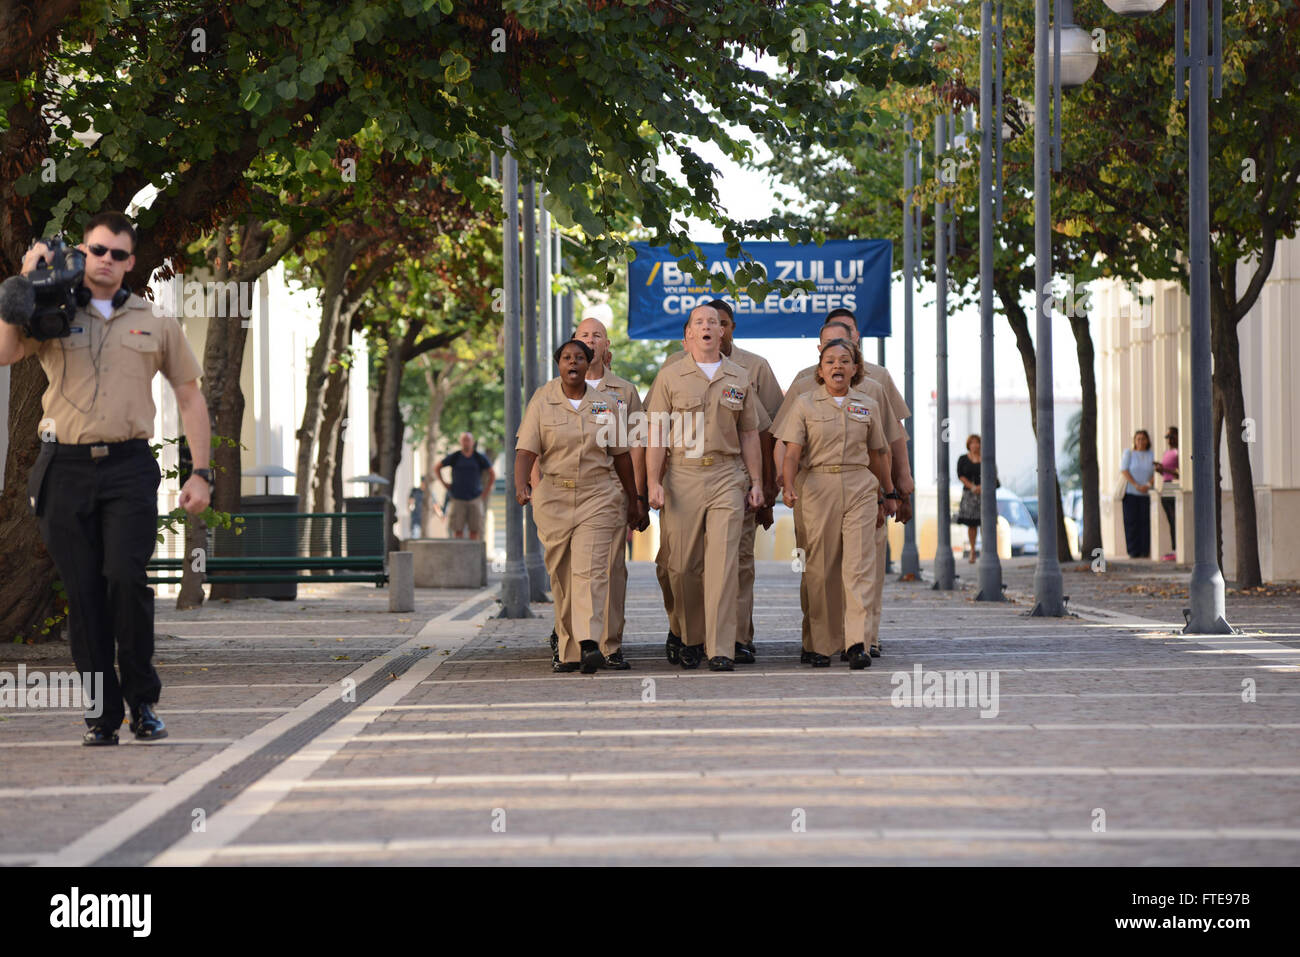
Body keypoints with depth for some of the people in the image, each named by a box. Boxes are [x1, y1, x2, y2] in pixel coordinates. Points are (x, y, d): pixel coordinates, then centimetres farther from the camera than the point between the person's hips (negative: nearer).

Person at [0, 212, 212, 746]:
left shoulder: (154, 321, 14)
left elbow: (189, 396, 16)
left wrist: (200, 472, 9)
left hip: (129, 466, -1)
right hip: (66, 468, 1)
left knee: (126, 577, -15)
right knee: (83, 592, 0)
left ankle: (143, 701, 1)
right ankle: (102, 714, 8)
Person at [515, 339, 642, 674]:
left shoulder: (606, 404, 6)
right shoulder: (542, 403, 2)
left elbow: (620, 455, 13)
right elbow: (526, 450, -7)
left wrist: (633, 499, 17)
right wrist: (521, 484, -25)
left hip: (598, 497, -1)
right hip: (553, 496, 1)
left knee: (590, 569, -15)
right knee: (561, 575, 5)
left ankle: (589, 643, -27)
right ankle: (567, 649, 14)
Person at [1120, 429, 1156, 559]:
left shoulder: (1152, 455, 9)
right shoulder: (1129, 453, 4)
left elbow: (1155, 473, 6)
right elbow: (1124, 471, -4)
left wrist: (1148, 485, -14)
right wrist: (1136, 485, -13)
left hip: (1146, 493, 2)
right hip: (1130, 493, -2)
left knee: (1145, 521, -4)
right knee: (1131, 521, -5)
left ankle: (1145, 551, -1)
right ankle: (1133, 552, -2)